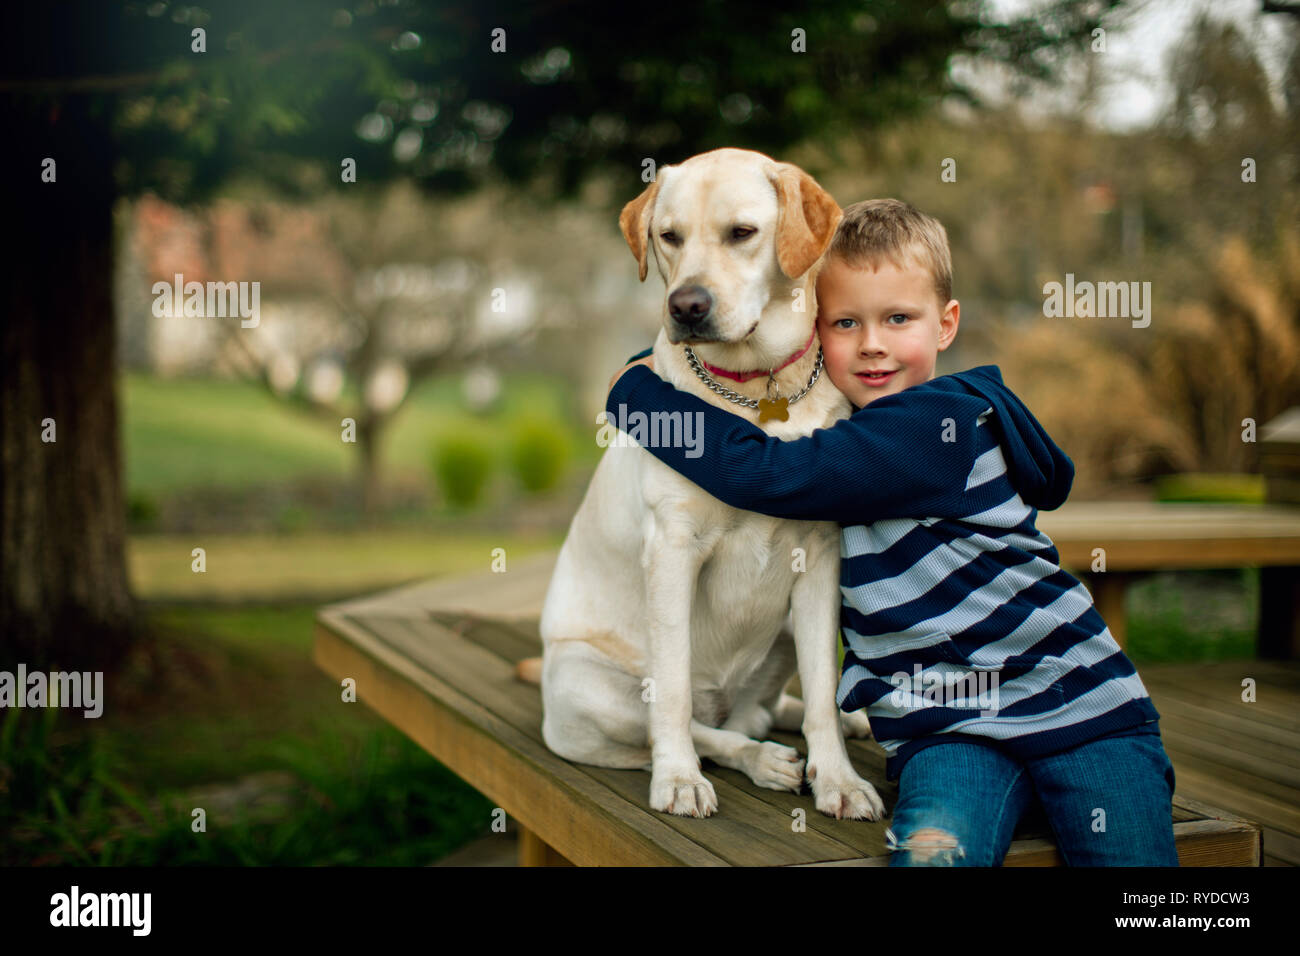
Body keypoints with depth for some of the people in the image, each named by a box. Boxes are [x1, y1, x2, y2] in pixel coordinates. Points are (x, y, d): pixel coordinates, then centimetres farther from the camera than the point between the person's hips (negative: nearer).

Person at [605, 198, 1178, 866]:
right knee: (932, 853, -27)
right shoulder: (840, 432, 10)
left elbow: (762, 473, -21)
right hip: (947, 730, 5)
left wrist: (636, 391, -9)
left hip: (1084, 709, -5)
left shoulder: (942, 422, -15)